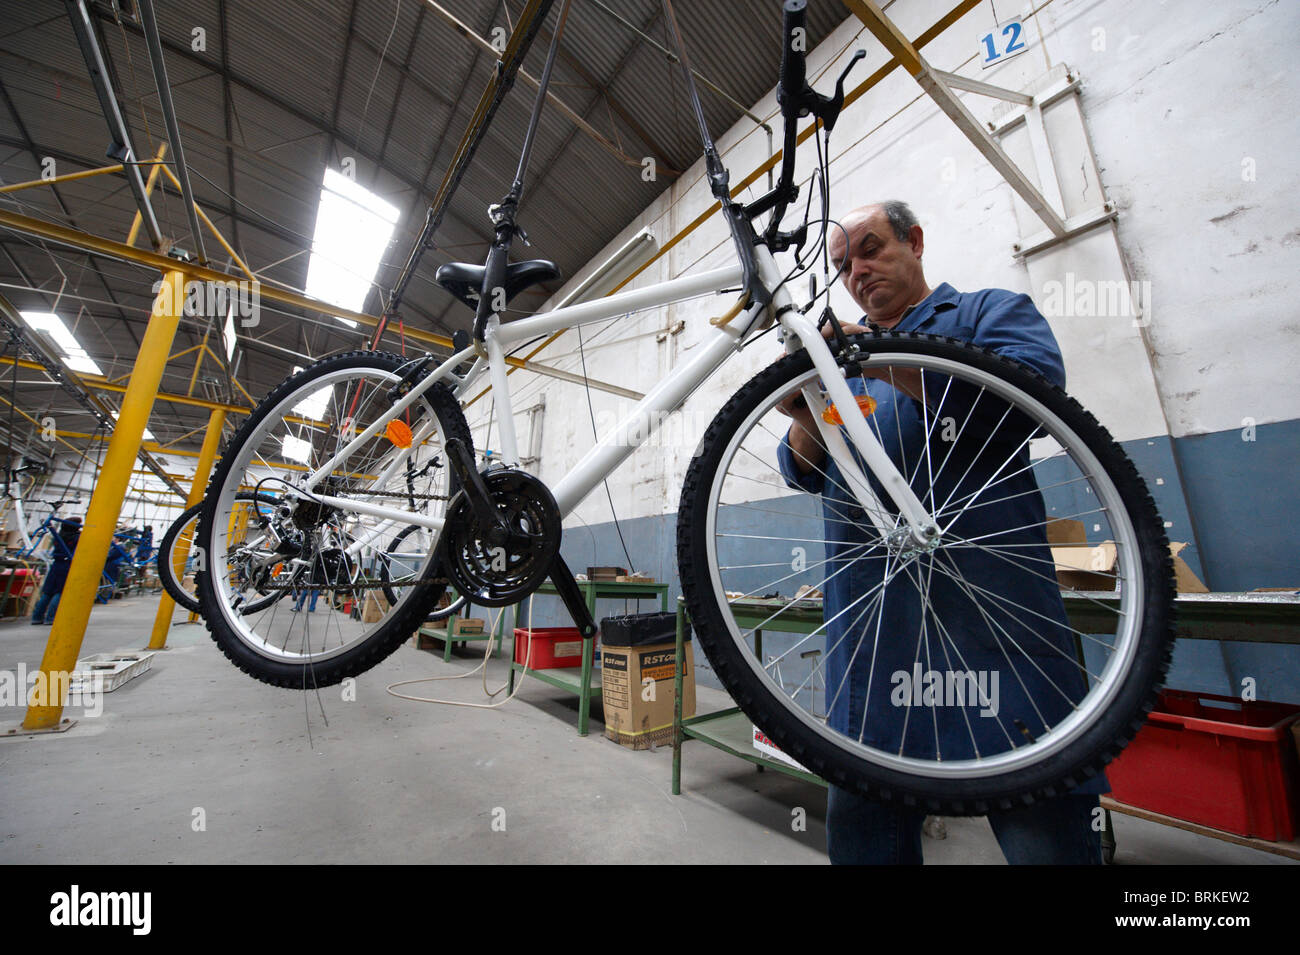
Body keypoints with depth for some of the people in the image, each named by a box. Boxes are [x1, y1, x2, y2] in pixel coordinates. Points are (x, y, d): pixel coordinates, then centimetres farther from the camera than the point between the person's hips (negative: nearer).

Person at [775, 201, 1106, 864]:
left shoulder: (992, 310, 14)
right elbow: (807, 473, 14)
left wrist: (887, 362, -13)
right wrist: (804, 419, -6)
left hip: (989, 605, -3)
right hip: (868, 620, 4)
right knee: (861, 826, 13)